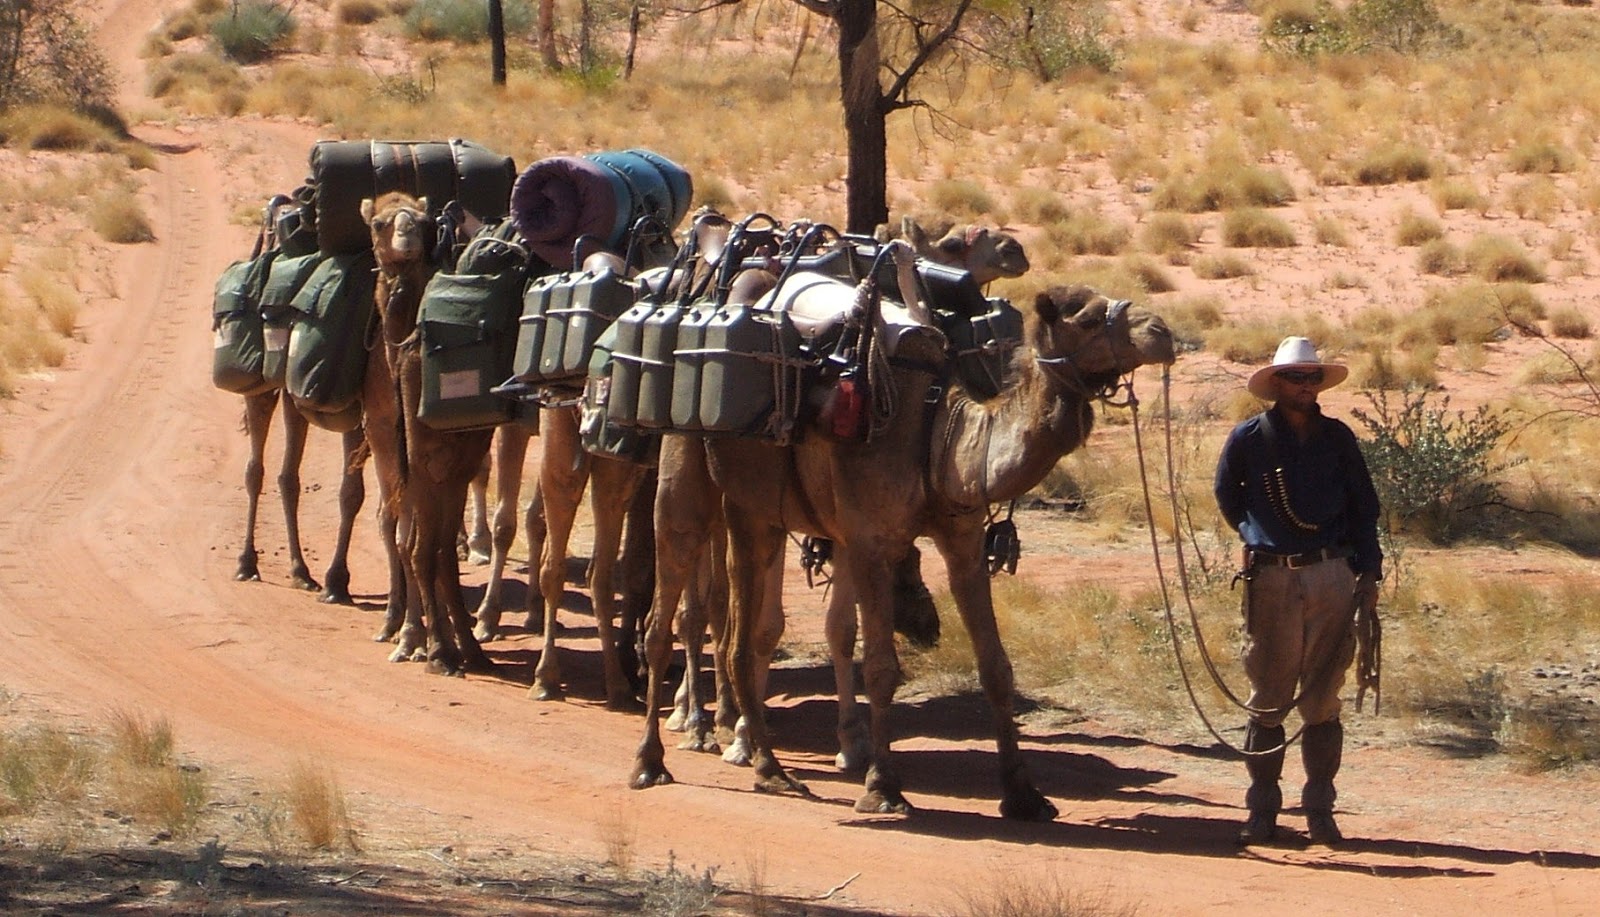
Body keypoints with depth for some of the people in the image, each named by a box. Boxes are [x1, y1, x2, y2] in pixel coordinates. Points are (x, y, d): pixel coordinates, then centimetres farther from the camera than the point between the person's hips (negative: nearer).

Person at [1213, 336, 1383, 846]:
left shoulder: (1337, 438, 7)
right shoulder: (1248, 439, 2)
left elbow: (1363, 508, 12)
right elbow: (1228, 501, 18)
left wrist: (1368, 574, 5)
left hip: (1333, 578, 1)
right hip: (1271, 580, -1)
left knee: (1323, 700, 4)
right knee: (1268, 699, 2)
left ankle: (1320, 809, 8)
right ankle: (1262, 810, 7)